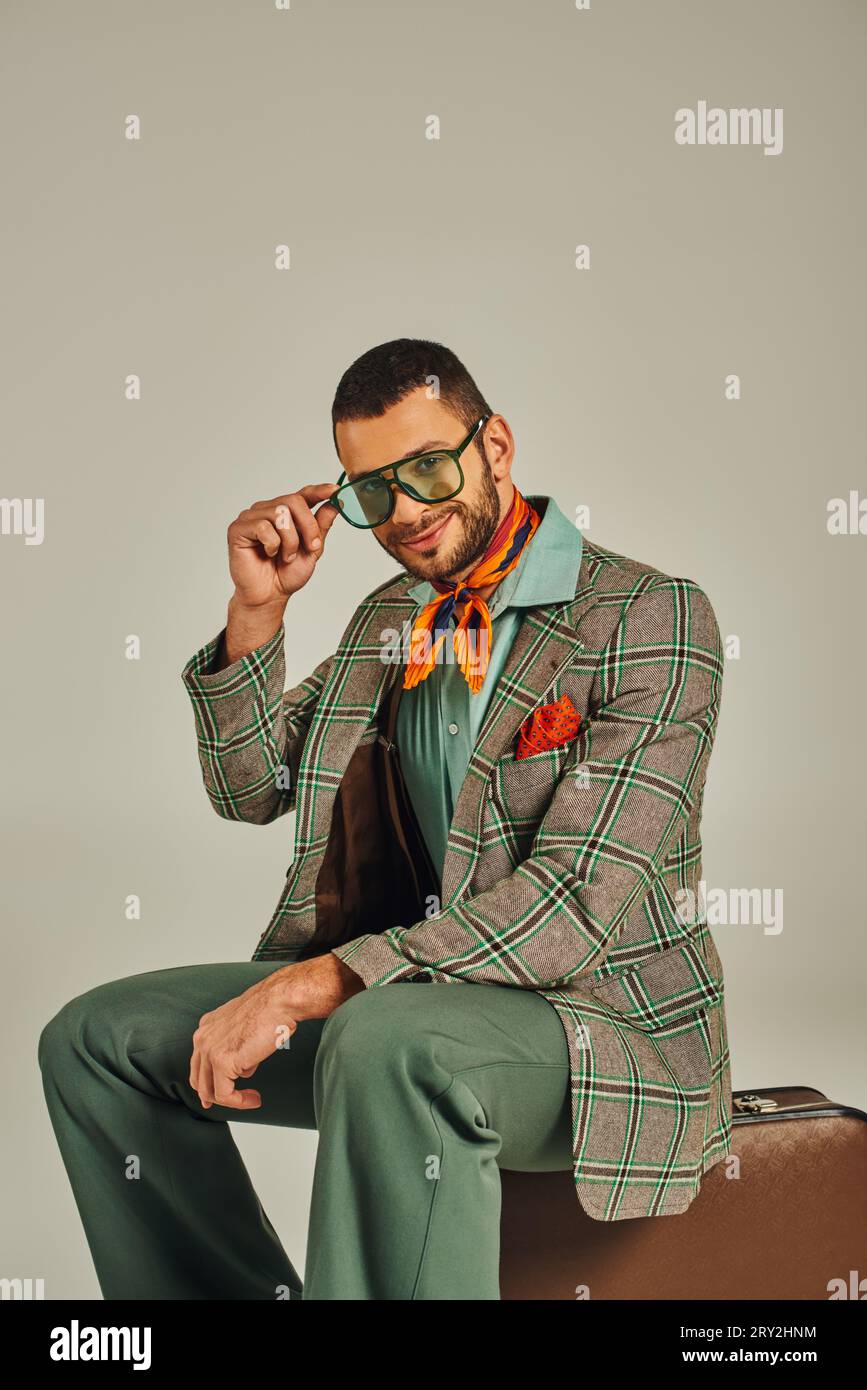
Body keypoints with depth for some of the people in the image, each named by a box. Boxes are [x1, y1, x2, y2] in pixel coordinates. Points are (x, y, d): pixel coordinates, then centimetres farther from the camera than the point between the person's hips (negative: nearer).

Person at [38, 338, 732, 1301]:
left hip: (600, 1012, -7)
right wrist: (259, 609, -1)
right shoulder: (383, 621, 12)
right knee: (93, 1040, 1)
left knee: (385, 1042, -39)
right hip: (410, 987, 7)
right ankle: (253, 1294, 11)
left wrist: (311, 984, -27)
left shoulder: (649, 616, -12)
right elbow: (250, 788, 15)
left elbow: (579, 899, -22)